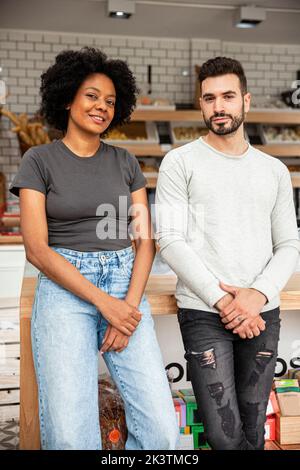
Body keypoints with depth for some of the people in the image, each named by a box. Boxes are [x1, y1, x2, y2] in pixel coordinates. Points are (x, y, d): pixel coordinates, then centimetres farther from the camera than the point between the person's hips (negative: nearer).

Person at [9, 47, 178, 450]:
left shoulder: (125, 162, 12)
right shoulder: (39, 160, 2)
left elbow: (145, 240, 8)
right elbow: (36, 248, -6)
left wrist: (130, 305, -8)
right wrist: (104, 302, -13)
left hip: (126, 285, 3)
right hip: (65, 288, -3)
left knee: (162, 431, -8)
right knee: (70, 435, -12)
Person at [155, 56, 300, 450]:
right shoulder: (180, 162, 1)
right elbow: (171, 242, -7)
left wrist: (259, 294, -10)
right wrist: (222, 301, -14)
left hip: (262, 313, 4)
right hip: (203, 313, -3)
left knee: (252, 431, 11)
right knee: (225, 435, -7)